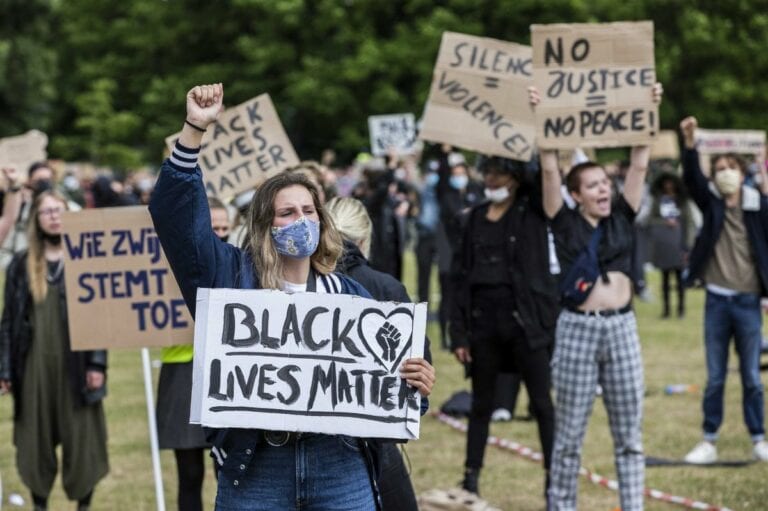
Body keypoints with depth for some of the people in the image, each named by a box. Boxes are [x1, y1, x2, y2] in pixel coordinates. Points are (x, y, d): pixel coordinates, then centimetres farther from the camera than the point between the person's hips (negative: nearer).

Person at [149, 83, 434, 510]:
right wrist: (195, 131, -13)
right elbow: (175, 212, -5)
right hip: (254, 463, -2)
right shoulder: (231, 276, 5)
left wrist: (411, 384, -7)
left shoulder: (350, 294, 13)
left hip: (340, 463, 2)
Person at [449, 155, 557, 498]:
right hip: (483, 320, 3)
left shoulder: (531, 212, 1)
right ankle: (471, 477, 16)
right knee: (481, 404, 10)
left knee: (542, 404, 0)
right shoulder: (476, 217, 9)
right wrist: (458, 331, 4)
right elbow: (461, 275, 8)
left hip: (525, 319, -3)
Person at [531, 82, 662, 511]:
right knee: (569, 434, 4)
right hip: (578, 329, -3)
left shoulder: (622, 218, 8)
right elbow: (550, 170, -5)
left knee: (630, 434, 5)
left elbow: (639, 165, 4)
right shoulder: (566, 222, 1)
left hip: (622, 329, 3)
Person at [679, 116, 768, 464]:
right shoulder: (710, 203, 1)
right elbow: (692, 179, -16)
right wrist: (689, 144, -33)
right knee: (714, 378, 6)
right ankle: (709, 442, 13)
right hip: (717, 301, 1)